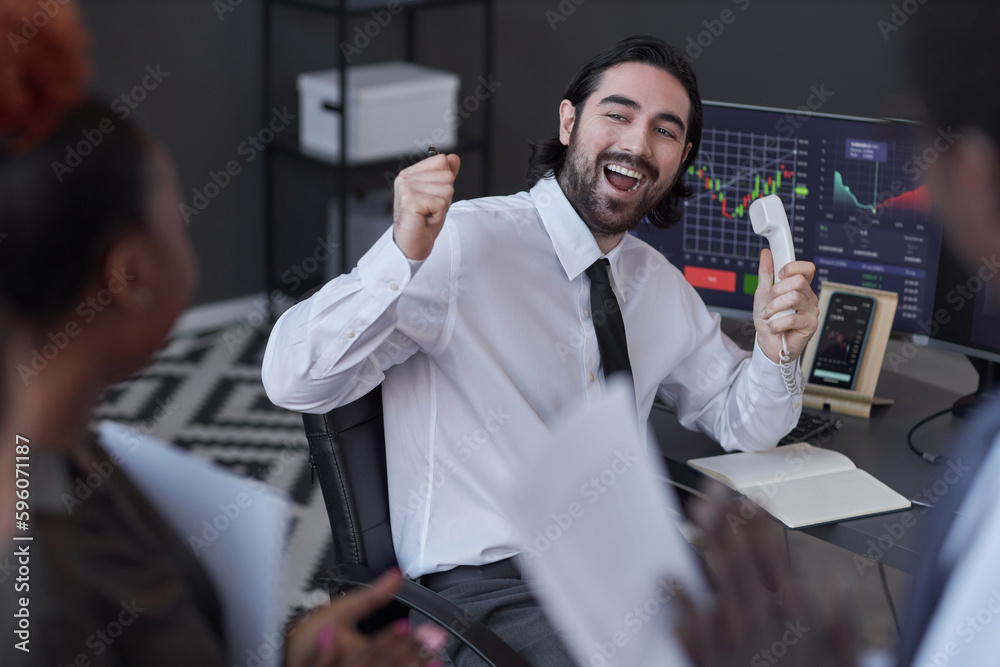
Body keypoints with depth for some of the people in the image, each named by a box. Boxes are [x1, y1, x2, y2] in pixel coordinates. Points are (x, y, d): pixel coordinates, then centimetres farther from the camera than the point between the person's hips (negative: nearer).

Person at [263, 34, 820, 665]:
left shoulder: (661, 284, 12)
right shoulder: (461, 242, -11)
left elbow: (738, 422, 22)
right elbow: (293, 379, -18)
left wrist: (774, 352, -1)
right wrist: (403, 255, -32)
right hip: (485, 583, -7)